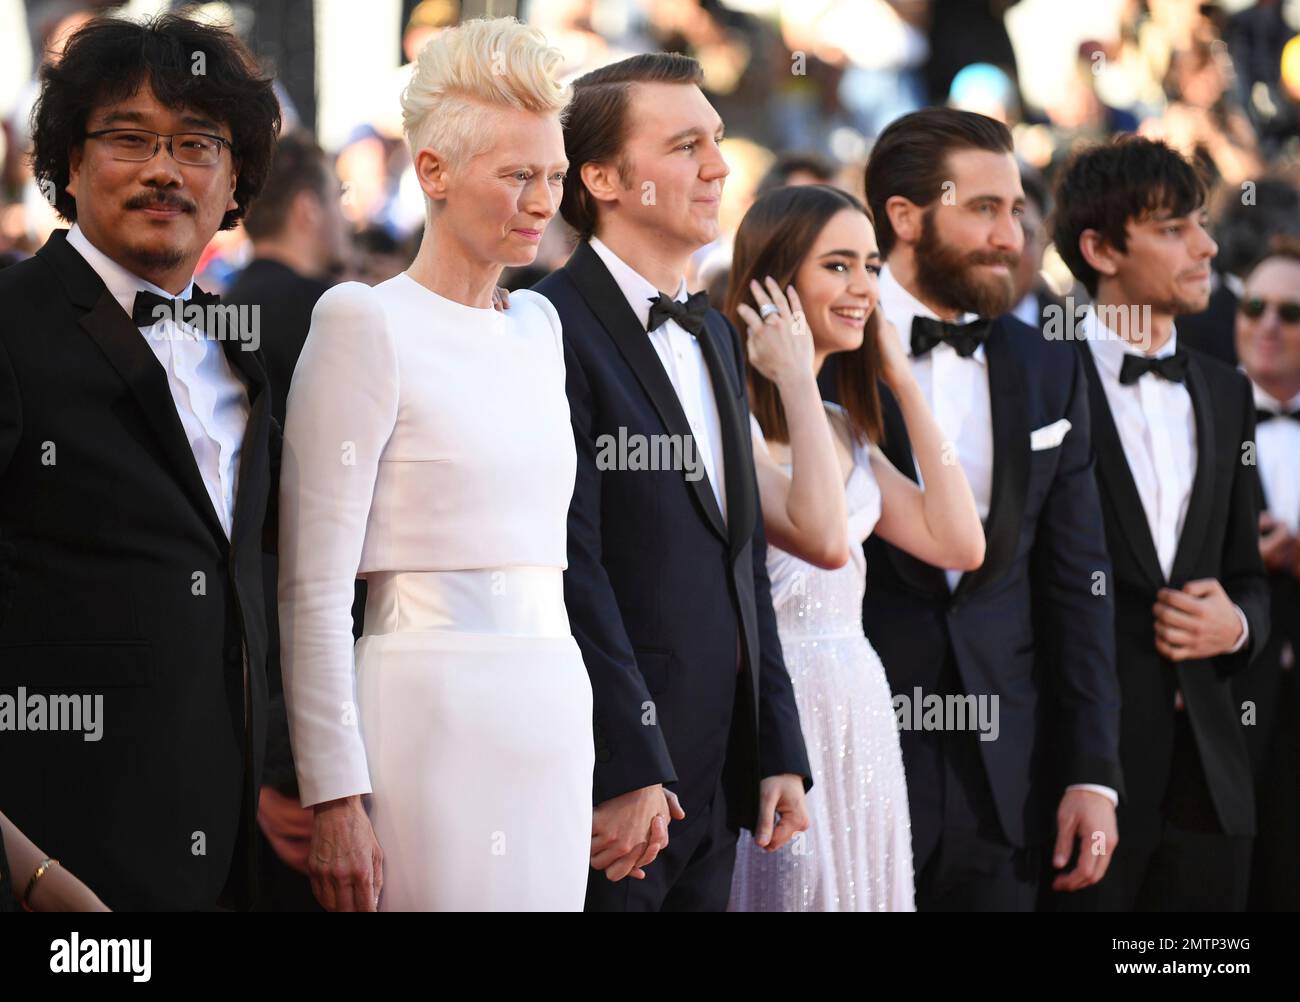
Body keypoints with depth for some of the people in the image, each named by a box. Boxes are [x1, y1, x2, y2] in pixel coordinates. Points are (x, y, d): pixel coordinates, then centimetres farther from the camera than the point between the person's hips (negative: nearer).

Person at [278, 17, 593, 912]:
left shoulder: (538, 326, 15)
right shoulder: (366, 322, -7)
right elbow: (313, 587, -10)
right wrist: (336, 798, -16)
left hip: (553, 721, 7)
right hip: (431, 718, -7)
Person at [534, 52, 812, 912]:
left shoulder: (715, 336, 18)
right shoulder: (558, 330, -11)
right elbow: (573, 567, -16)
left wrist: (779, 753, 12)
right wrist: (626, 773, -19)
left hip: (717, 774, 8)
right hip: (617, 773, -8)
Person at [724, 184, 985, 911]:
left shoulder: (844, 428, 16)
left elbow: (961, 543, 6)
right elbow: (824, 538, -25)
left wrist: (905, 384, 7)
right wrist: (796, 378, -17)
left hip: (860, 711, 8)